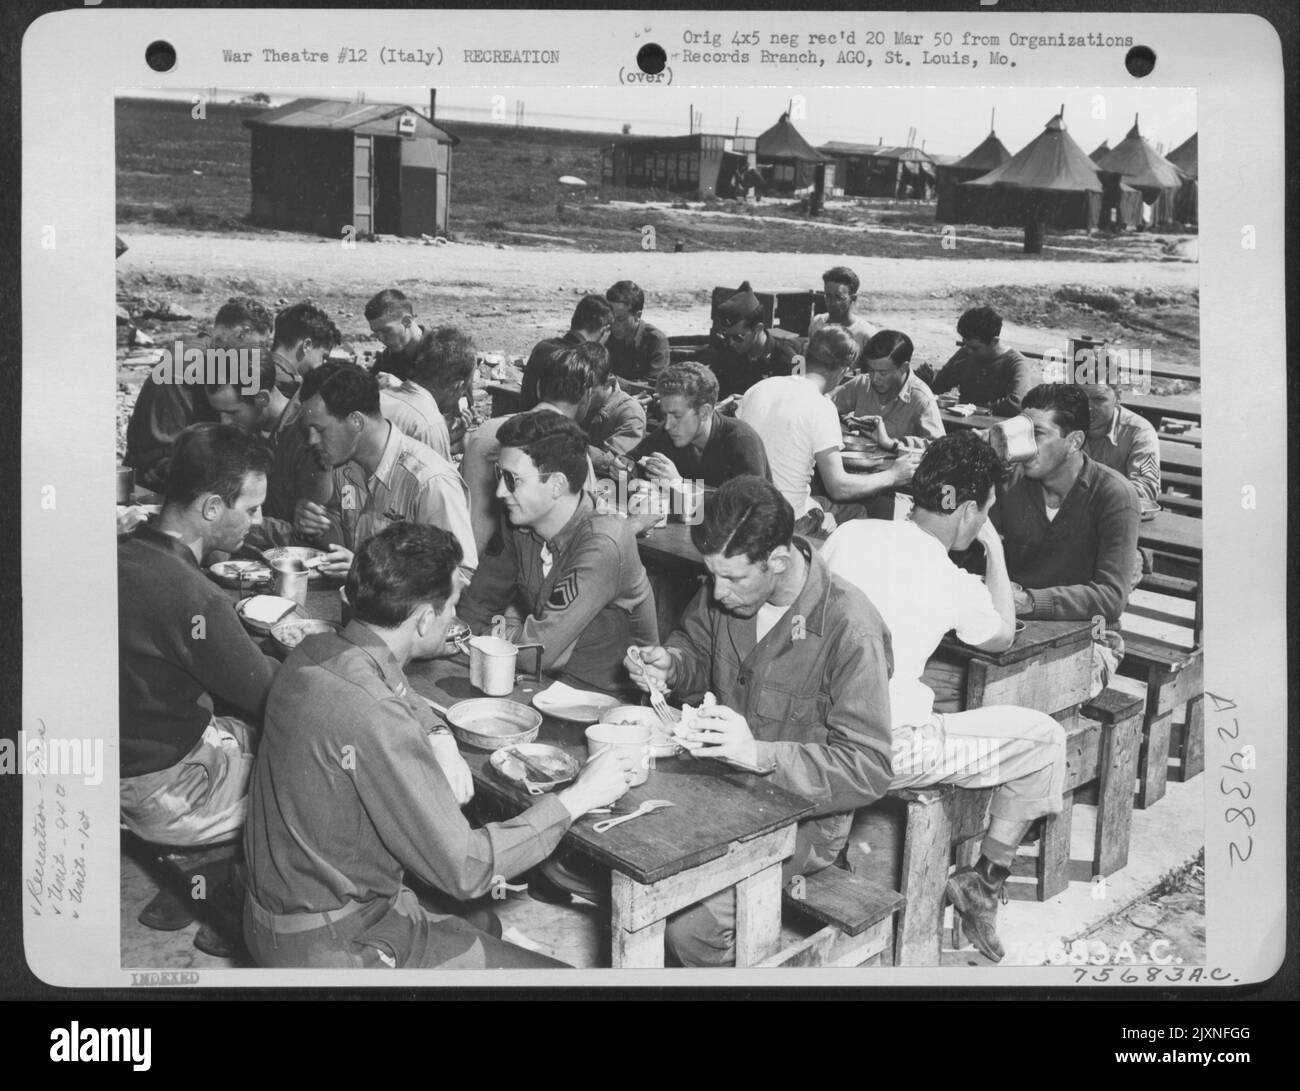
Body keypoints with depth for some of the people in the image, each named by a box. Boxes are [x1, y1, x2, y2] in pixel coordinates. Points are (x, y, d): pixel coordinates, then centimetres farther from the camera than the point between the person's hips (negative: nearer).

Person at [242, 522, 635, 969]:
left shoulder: (315, 654, -4)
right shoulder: (372, 719, -32)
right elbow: (464, 870, -26)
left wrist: (438, 739, -1)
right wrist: (579, 797, -17)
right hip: (333, 944, -9)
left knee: (483, 925, 27)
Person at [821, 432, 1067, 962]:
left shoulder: (849, 533, 2)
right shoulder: (955, 584, -11)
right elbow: (1003, 638, 12)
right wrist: (994, 550, 15)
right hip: (884, 753, -6)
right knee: (1046, 739, 7)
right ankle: (983, 882, 16)